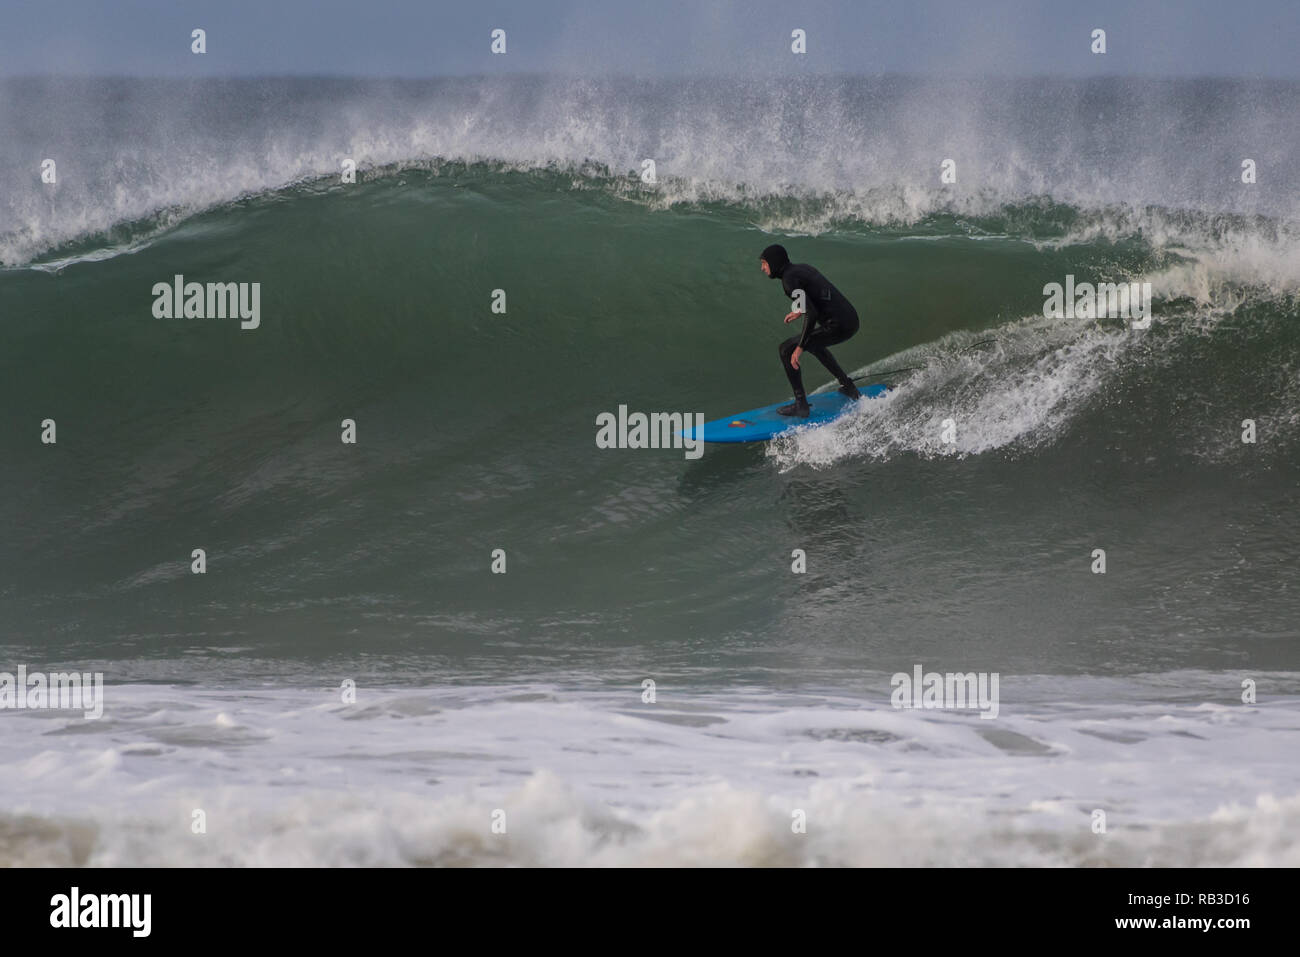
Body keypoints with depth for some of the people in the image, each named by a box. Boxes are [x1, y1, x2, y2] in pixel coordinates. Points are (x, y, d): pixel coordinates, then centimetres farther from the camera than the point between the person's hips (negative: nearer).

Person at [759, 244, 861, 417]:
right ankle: (848, 386, 37)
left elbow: (812, 315, -21)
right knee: (813, 342, 36)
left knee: (787, 349, 0)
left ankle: (801, 405, -2)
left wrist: (800, 347, -18)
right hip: (852, 319, 9)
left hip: (838, 325, -9)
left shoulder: (790, 279, -12)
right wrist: (801, 312, 36)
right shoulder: (802, 267, 15)